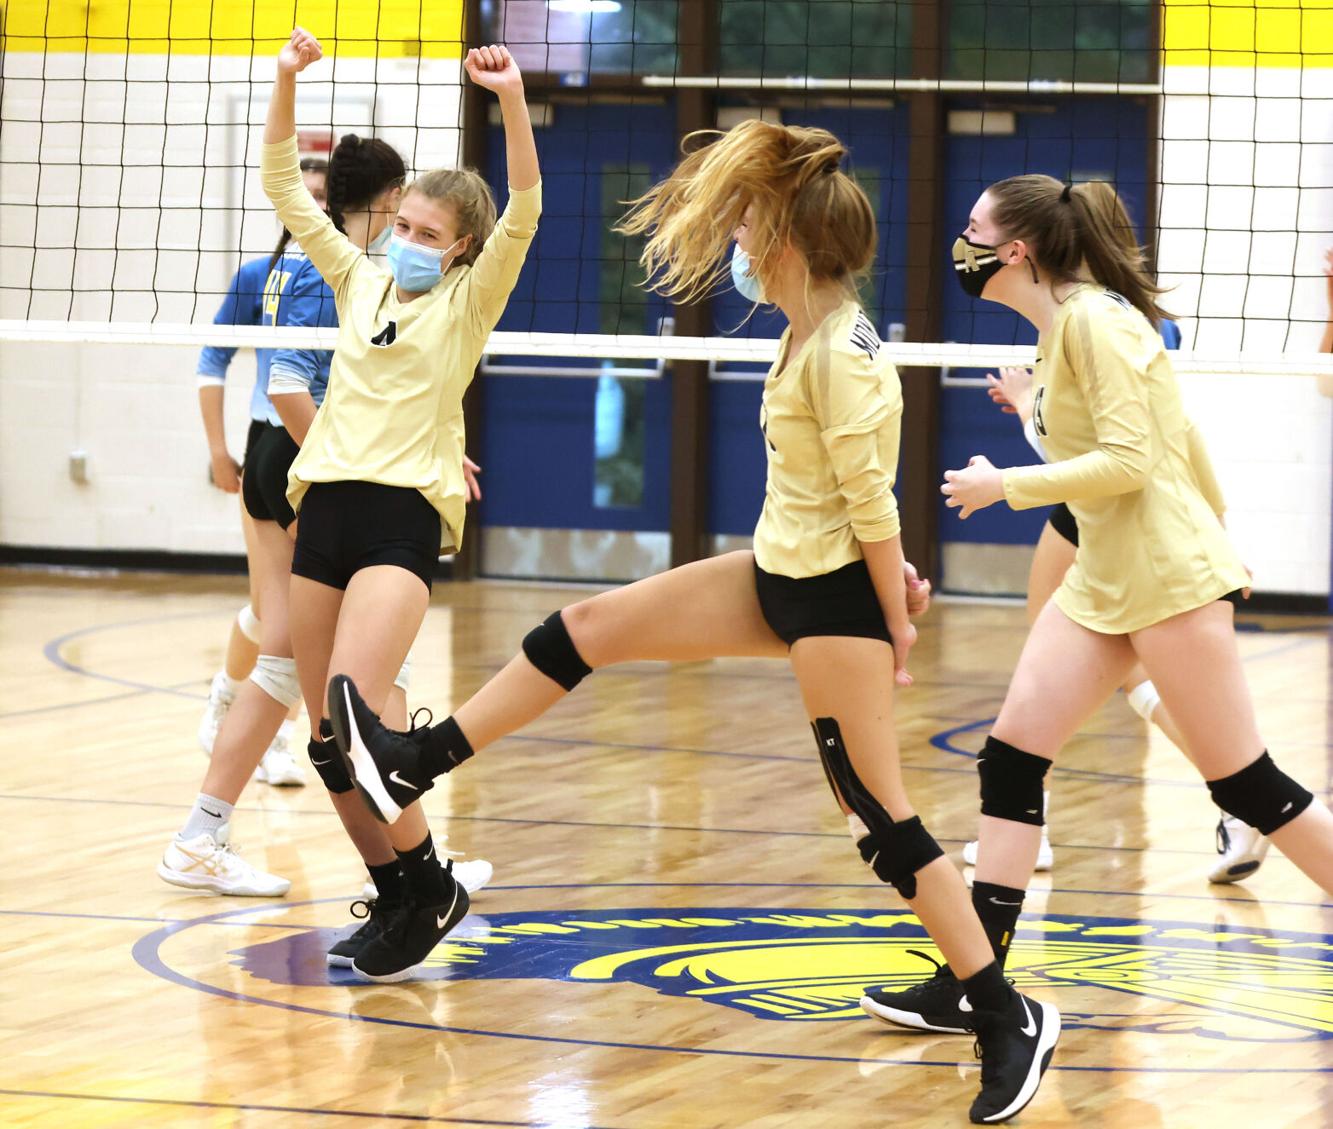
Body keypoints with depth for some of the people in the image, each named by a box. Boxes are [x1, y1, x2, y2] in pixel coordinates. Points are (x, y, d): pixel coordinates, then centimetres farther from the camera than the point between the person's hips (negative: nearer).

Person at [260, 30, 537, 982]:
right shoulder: (359, 280, 14)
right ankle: (396, 898, 18)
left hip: (404, 513, -6)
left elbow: (523, 212, -14)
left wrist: (512, 99, -25)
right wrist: (287, 80, 1)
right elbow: (284, 186, 12)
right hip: (327, 504, 6)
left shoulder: (467, 302, 2)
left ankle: (429, 883, -6)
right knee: (328, 735, 4)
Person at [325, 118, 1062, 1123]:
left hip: (833, 597, -10)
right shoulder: (811, 331, 5)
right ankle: (412, 766, 20)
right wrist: (892, 569, 15)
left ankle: (1010, 1020, -2)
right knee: (588, 629, 10)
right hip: (781, 575, 10)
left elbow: (873, 502, -19)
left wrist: (895, 624, -14)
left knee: (881, 819, -7)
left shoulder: (840, 352, -24)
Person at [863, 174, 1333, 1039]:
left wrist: (1005, 486, -15)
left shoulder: (1095, 318, -15)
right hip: (1103, 582, 9)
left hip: (1167, 579, -9)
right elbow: (1182, 436, 19)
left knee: (1246, 784, -4)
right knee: (1011, 761, 1)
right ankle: (973, 984, 0)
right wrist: (1219, 545, 25)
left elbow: (1130, 459, -22)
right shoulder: (1061, 328, 12)